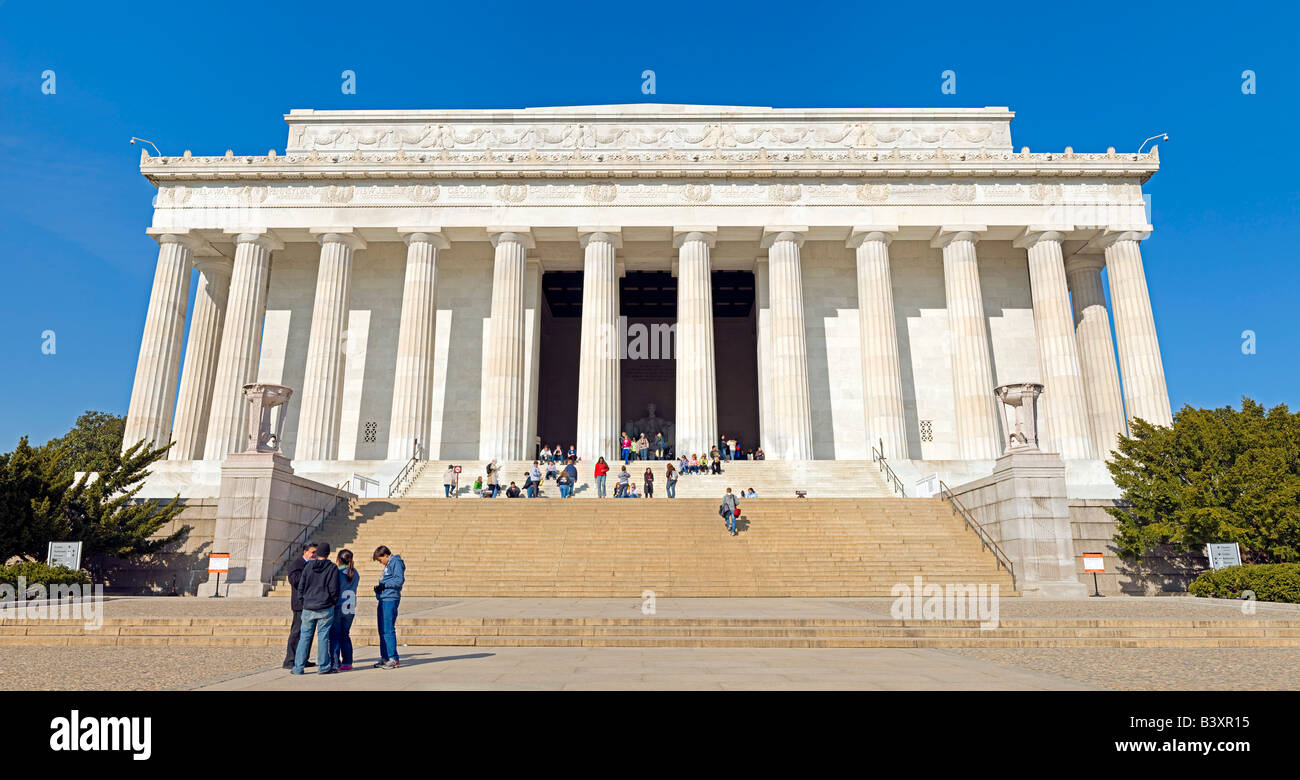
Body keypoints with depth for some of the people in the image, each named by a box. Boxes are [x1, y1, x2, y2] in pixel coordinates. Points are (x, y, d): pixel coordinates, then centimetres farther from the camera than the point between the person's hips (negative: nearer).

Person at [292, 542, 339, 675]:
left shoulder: (308, 566, 3)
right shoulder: (332, 568, -5)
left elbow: (301, 586, 4)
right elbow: (333, 589, -8)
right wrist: (334, 603, 8)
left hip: (308, 608, 3)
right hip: (325, 608, -2)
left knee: (304, 636, 9)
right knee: (323, 636, 2)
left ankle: (298, 667, 10)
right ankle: (324, 667, 5)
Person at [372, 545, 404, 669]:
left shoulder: (396, 562, -7)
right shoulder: (388, 565, 22)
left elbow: (400, 580, -16)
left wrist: (384, 585, -14)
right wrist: (379, 588, 11)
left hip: (390, 600, -10)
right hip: (384, 600, 10)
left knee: (388, 630, -10)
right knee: (382, 630, 11)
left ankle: (394, 659, -7)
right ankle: (384, 658, 17)